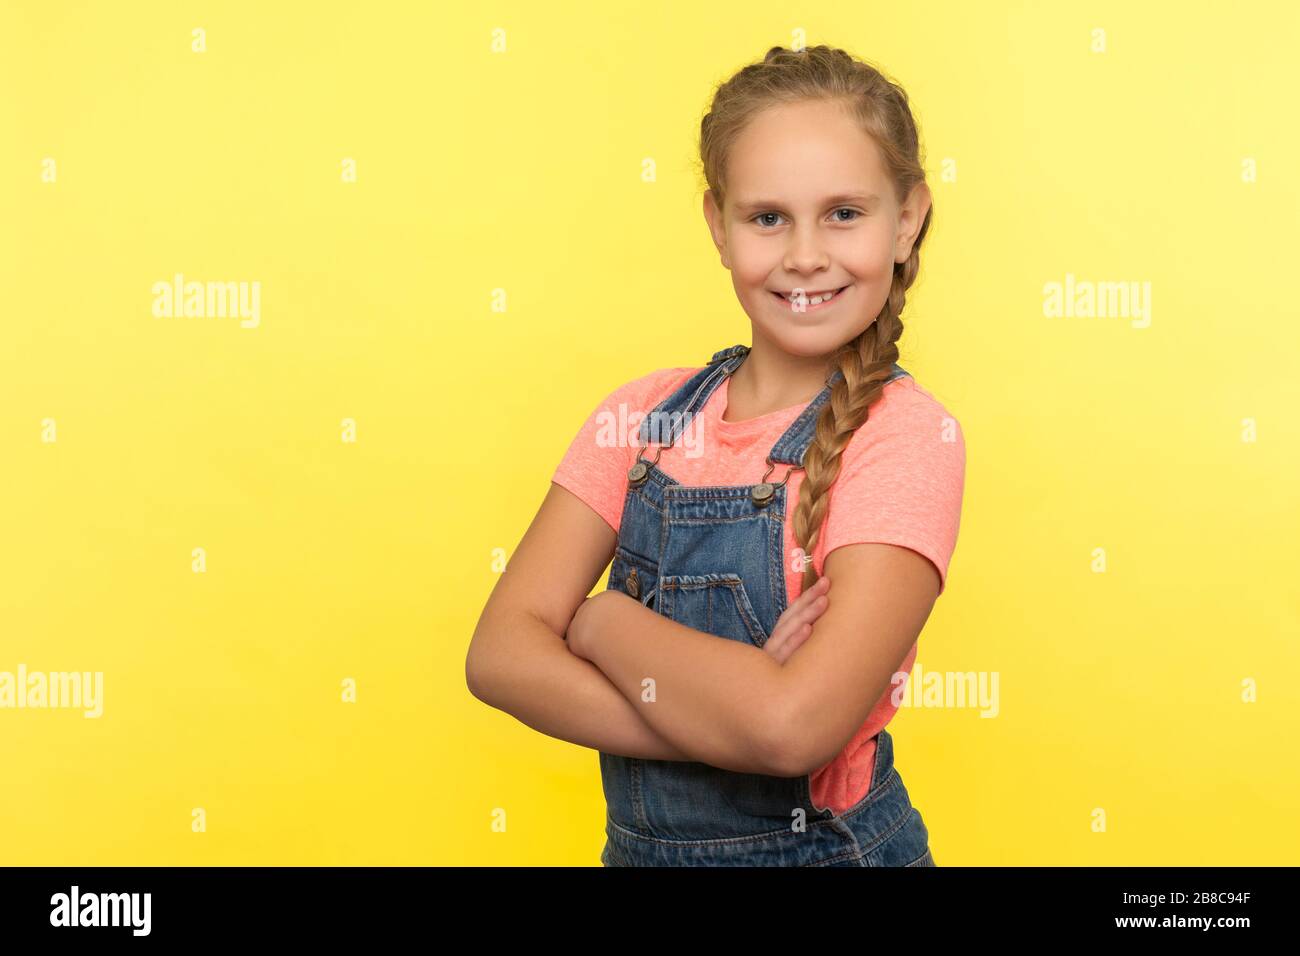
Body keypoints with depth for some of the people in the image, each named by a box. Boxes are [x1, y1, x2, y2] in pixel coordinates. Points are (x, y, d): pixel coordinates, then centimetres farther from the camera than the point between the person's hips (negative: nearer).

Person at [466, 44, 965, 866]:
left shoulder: (907, 435, -17)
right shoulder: (643, 414, -4)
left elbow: (794, 725, -28)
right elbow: (501, 653, -13)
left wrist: (599, 620, -14)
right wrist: (733, 713, -24)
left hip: (827, 843, -3)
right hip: (640, 843, 4)